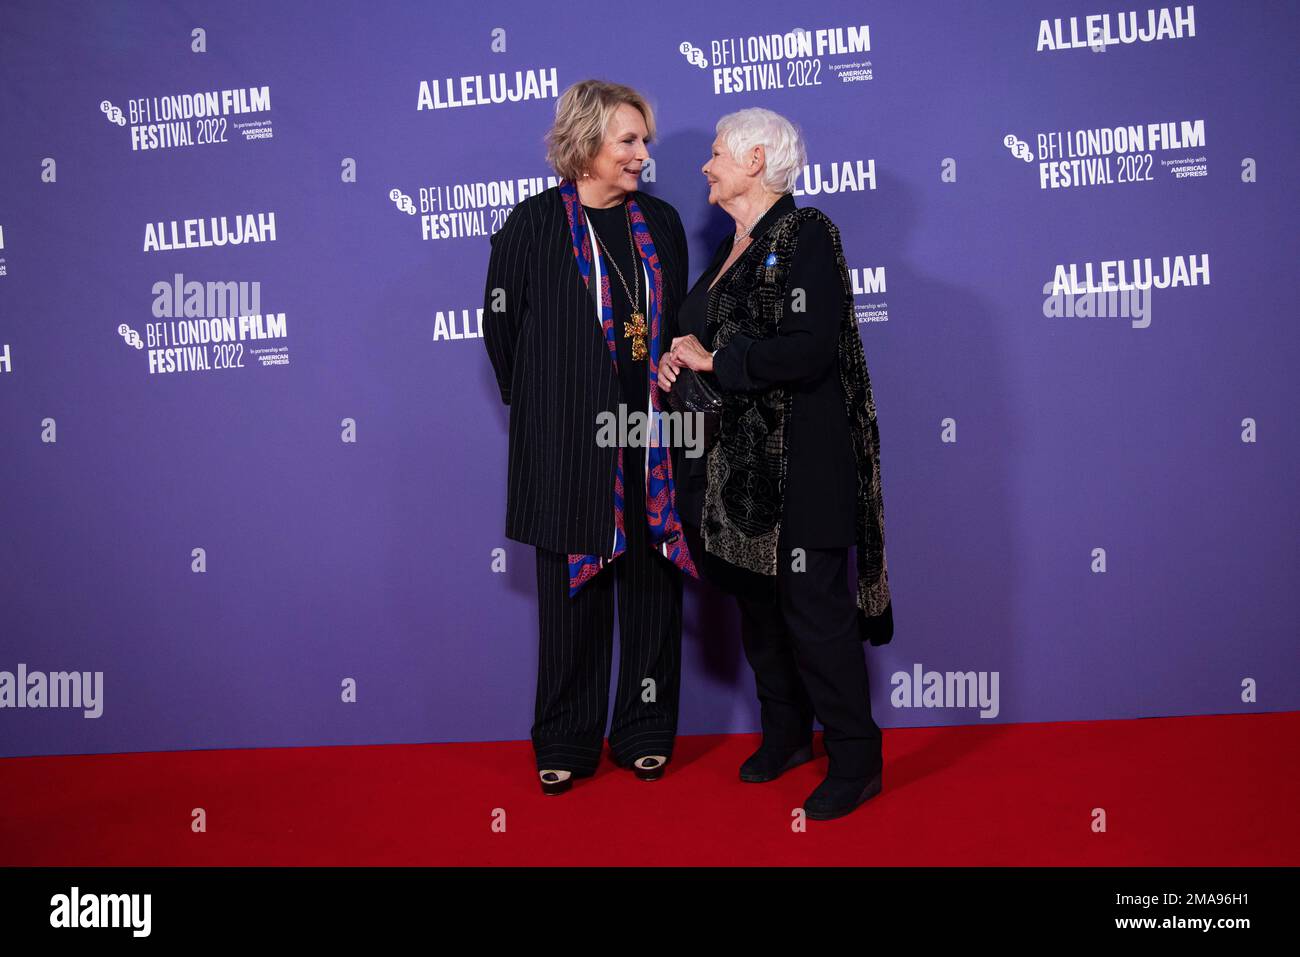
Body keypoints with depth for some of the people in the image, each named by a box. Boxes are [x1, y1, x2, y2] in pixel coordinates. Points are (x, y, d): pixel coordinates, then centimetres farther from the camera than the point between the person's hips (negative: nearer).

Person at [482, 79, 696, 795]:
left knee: (652, 584, 8)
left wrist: (670, 397, 11)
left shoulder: (661, 222, 10)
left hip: (652, 437, 4)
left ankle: (645, 734, 24)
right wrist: (537, 407, 7)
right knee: (572, 590, 4)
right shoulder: (532, 226, -3)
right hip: (567, 444, -3)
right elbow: (500, 329, 3)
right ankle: (565, 744, 19)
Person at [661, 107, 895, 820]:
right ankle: (785, 734, 32)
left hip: (798, 465, -9)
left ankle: (855, 759, 13)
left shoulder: (805, 234, -11)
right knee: (756, 603, 15)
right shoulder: (732, 247, 15)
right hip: (737, 461, 9)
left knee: (812, 610, -3)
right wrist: (683, 360, 2)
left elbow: (808, 351, -23)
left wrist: (713, 359, -14)